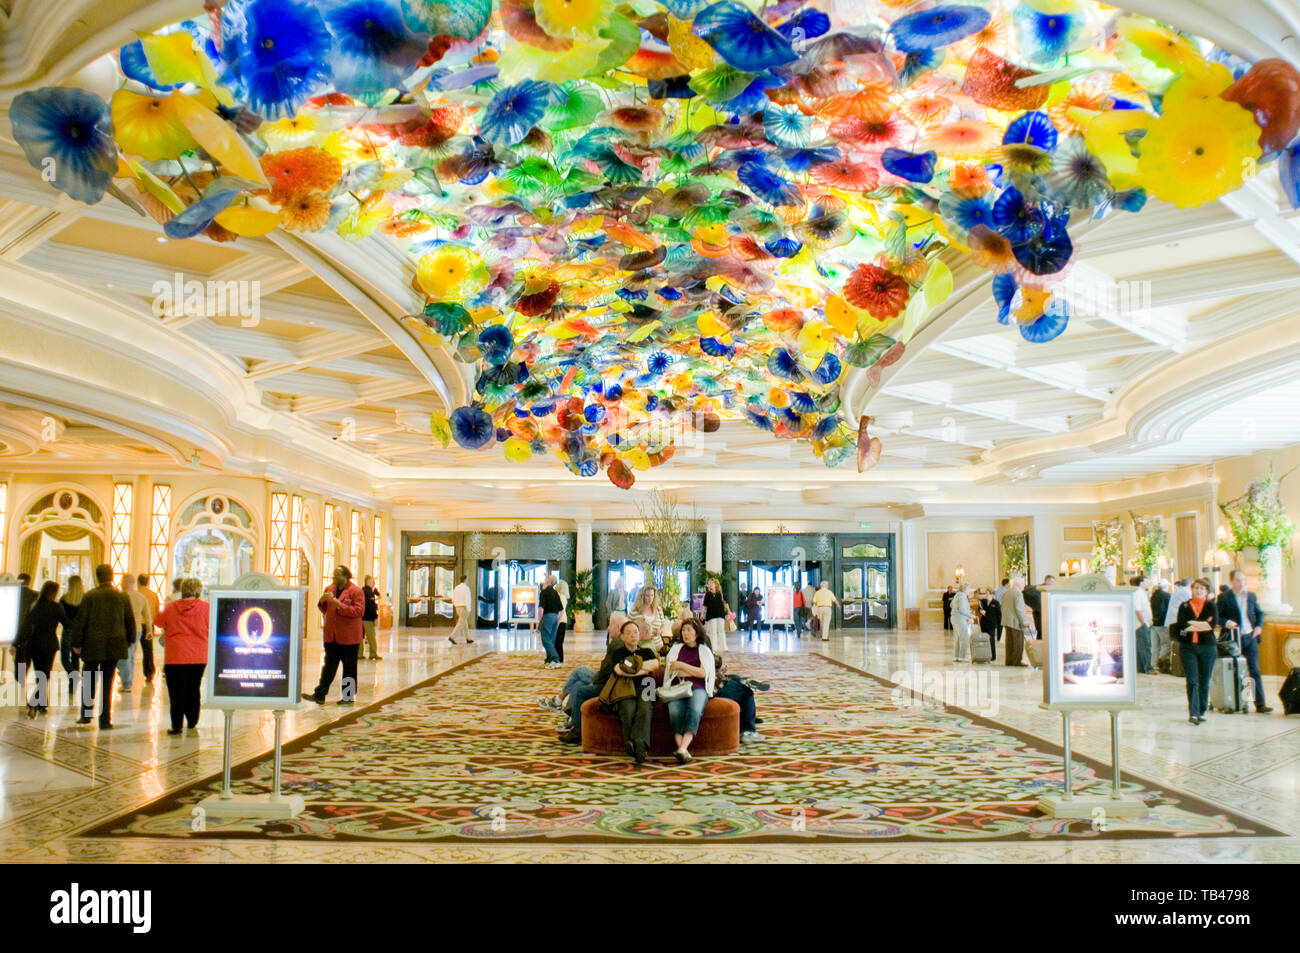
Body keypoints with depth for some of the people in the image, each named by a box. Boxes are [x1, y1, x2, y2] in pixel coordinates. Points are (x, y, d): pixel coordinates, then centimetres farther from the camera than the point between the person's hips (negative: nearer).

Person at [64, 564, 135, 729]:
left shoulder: (89, 596, -6)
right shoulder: (123, 597, 0)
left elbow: (80, 621, -5)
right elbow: (131, 622, 5)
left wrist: (76, 643, 4)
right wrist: (129, 640, 18)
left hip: (92, 645, -1)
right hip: (114, 646, 1)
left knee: (89, 680, 17)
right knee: (107, 682, 5)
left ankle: (86, 715, 24)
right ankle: (105, 721, 5)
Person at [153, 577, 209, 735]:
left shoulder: (171, 607, -2)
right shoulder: (205, 608, -5)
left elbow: (158, 622, 15)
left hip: (175, 657, -1)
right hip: (198, 657, 1)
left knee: (176, 692, 3)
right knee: (193, 690, 15)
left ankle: (176, 725, 1)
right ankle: (192, 722, 24)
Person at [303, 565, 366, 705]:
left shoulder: (356, 591, -8)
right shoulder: (329, 589, 12)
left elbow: (359, 611, -17)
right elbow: (325, 610, 19)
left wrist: (340, 605, -23)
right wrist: (322, 602, -3)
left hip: (349, 636, -5)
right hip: (331, 635, 5)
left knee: (349, 666, 4)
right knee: (329, 665, 6)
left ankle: (348, 696, 12)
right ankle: (319, 695, 6)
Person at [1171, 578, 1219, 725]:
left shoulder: (1211, 606, 7)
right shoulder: (1184, 606, 9)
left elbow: (1213, 623, -10)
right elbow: (1181, 624, -6)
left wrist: (1192, 624, -10)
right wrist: (1203, 624, -11)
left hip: (1207, 647, 0)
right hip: (1188, 647, 0)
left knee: (1204, 681, 4)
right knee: (1192, 681, -8)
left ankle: (1201, 712, 15)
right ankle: (1193, 713, -12)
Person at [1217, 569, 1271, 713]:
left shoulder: (1251, 596, 11)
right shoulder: (1224, 598, -2)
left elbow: (1259, 613, 21)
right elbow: (1217, 617, -2)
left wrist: (1259, 626, 4)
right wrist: (1226, 623, -20)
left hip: (1250, 637, 3)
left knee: (1255, 670, -2)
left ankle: (1260, 703, -3)